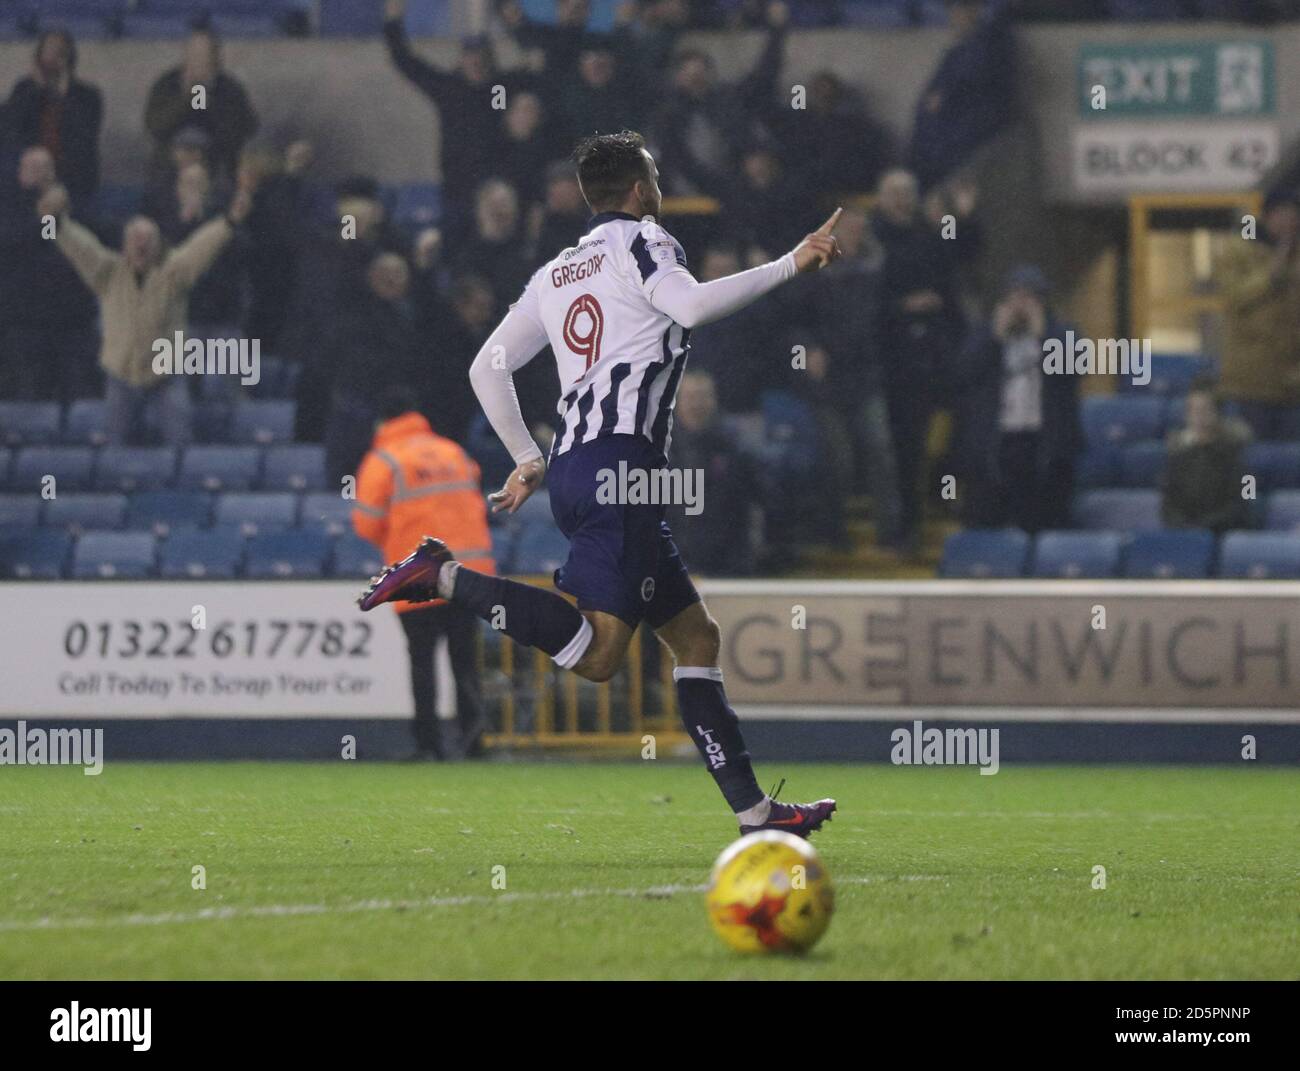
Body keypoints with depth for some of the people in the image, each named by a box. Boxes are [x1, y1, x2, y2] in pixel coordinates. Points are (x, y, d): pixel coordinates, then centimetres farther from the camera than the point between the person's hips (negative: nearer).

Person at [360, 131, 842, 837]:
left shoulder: (553, 274, 24)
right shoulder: (638, 242, 3)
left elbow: (487, 368, 24)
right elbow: (691, 305, -17)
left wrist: (528, 459, 31)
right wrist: (789, 267, -11)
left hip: (571, 469, 10)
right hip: (619, 462, -10)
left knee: (696, 636, 10)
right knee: (597, 654, -19)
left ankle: (753, 812, 4)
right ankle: (442, 577, -18)